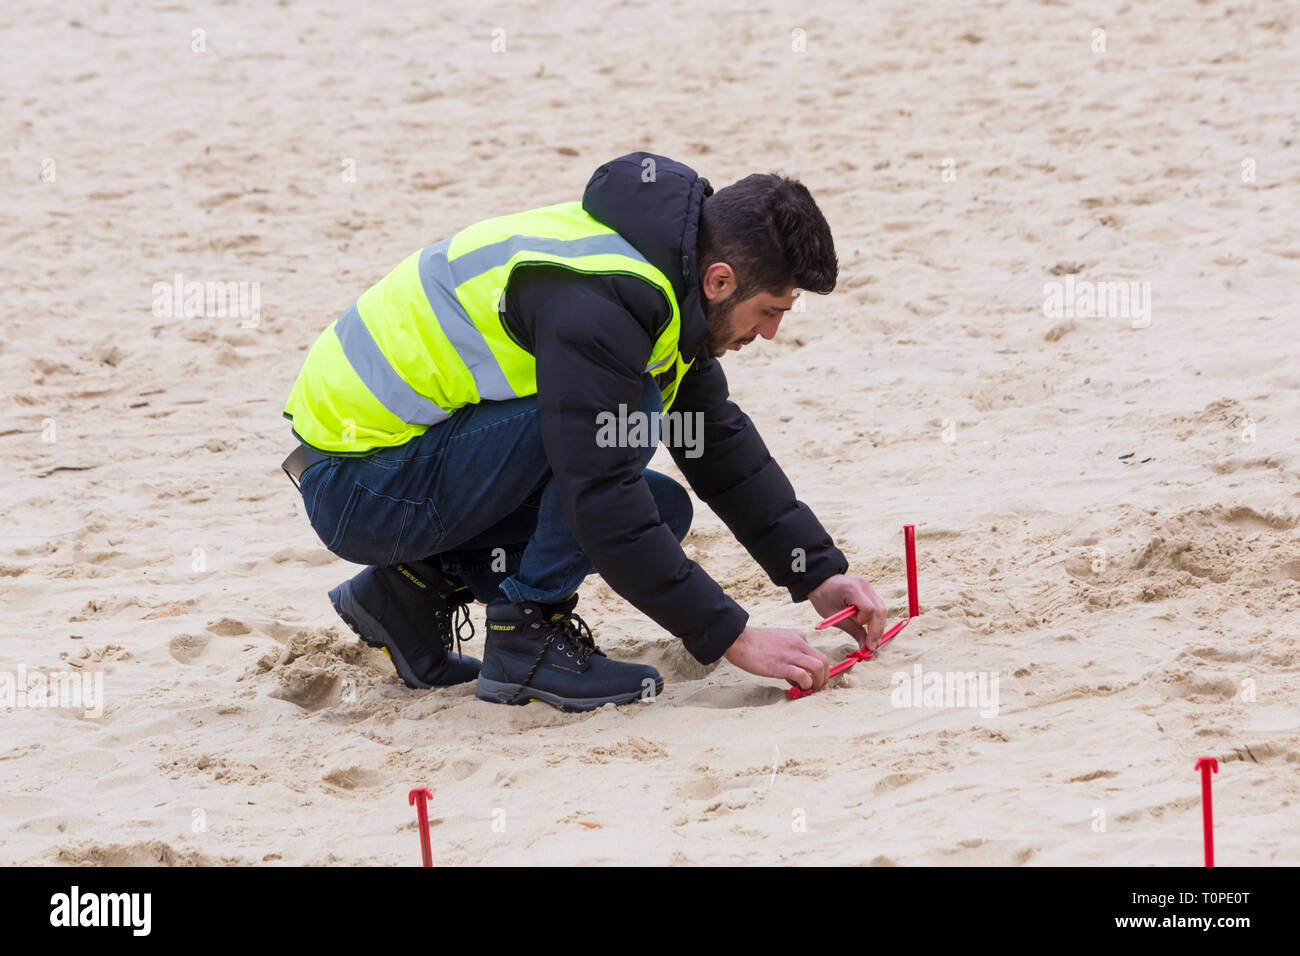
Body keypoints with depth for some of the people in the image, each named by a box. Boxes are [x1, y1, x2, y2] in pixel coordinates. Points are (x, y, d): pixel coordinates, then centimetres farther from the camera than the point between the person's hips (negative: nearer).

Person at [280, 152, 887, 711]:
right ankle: (526, 638, -11)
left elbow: (723, 445, 15)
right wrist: (732, 637, -26)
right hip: (356, 490, -10)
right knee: (629, 413, -22)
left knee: (663, 509, 4)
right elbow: (605, 509, -30)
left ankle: (419, 586, 10)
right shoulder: (594, 303, -27)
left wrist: (820, 574, 10)